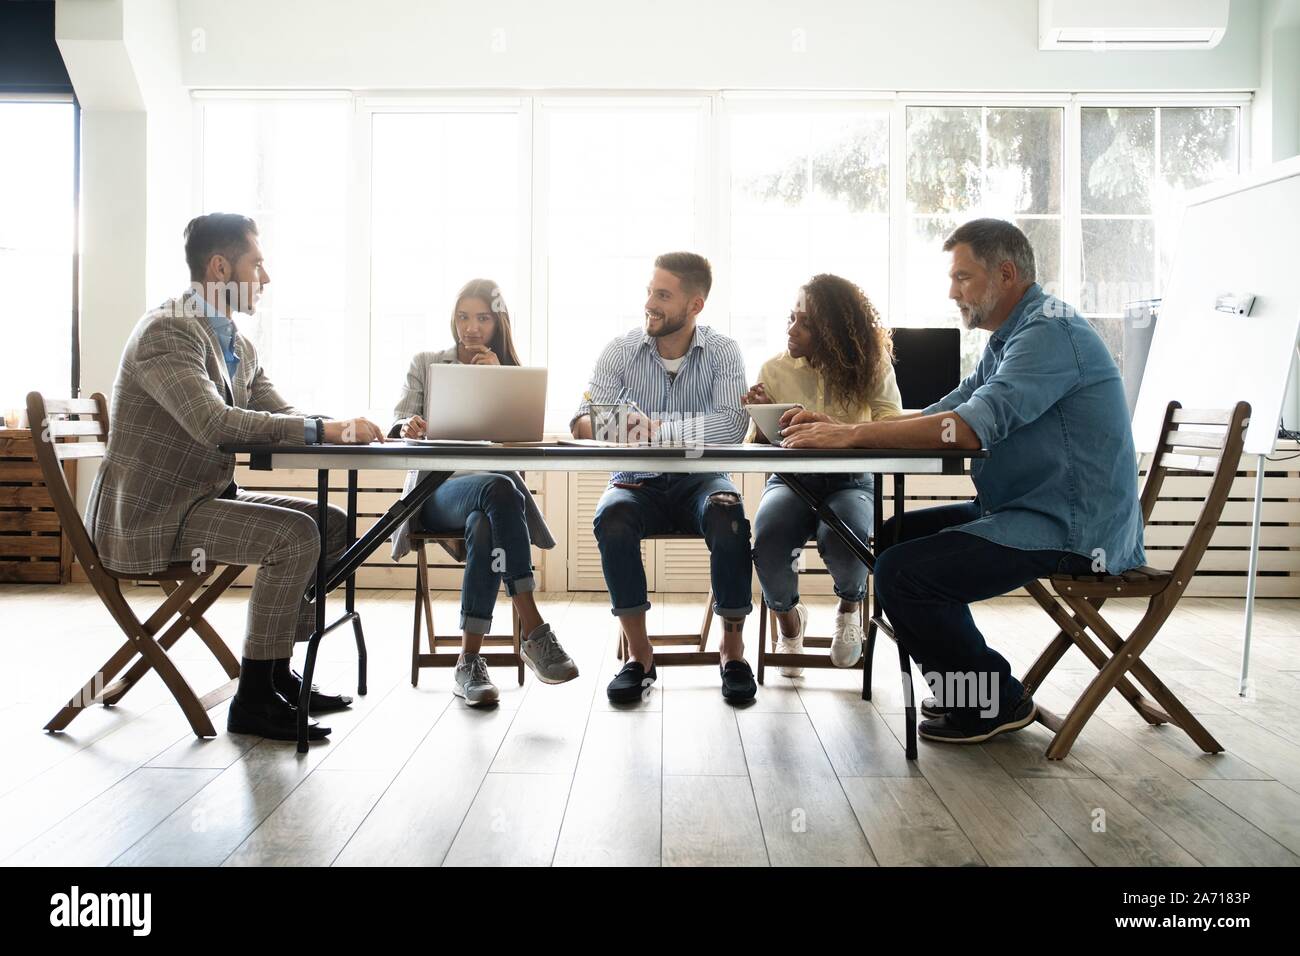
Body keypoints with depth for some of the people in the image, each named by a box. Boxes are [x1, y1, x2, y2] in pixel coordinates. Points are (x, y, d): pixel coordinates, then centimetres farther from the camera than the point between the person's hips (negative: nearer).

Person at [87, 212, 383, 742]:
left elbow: (278, 414, 10)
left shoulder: (238, 344, 12)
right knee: (295, 535, -24)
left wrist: (343, 427, -10)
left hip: (209, 496, 9)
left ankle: (278, 672, 10)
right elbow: (214, 423, -31)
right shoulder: (167, 331, -17)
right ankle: (253, 698, -13)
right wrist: (324, 429, -32)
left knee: (332, 524, 3)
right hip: (151, 514, -9)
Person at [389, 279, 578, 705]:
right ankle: (533, 631, -39)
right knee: (500, 490, -38)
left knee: (484, 528, -39)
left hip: (495, 487, 1)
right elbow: (396, 429, 9)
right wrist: (407, 427, -16)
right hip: (438, 487, -1)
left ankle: (469, 662, -33)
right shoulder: (425, 364, 19)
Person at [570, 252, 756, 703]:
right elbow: (582, 421, -10)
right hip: (637, 481, 1)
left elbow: (730, 426, -21)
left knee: (728, 518, -33)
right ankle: (638, 653, -17)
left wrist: (654, 427, -30)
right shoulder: (620, 350, 0)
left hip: (699, 480, -1)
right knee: (612, 518, -31)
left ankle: (733, 647, -15)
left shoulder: (722, 352, -4)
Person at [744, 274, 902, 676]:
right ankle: (788, 616, 6)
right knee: (769, 541, -32)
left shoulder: (872, 367, 0)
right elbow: (761, 448, 6)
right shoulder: (775, 369, 3)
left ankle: (850, 605, 6)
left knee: (844, 539, -35)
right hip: (790, 479, 1)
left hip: (850, 481, -1)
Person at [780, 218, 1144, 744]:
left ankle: (994, 704, 1)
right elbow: (941, 413, 10)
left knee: (902, 573, -20)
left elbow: (970, 427, -29)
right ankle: (961, 687, 20)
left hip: (1070, 526, -11)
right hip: (1025, 509, 11)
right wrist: (840, 429, -4)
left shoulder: (1050, 331, -17)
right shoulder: (1010, 337, 17)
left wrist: (850, 435, -25)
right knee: (892, 537, 13)